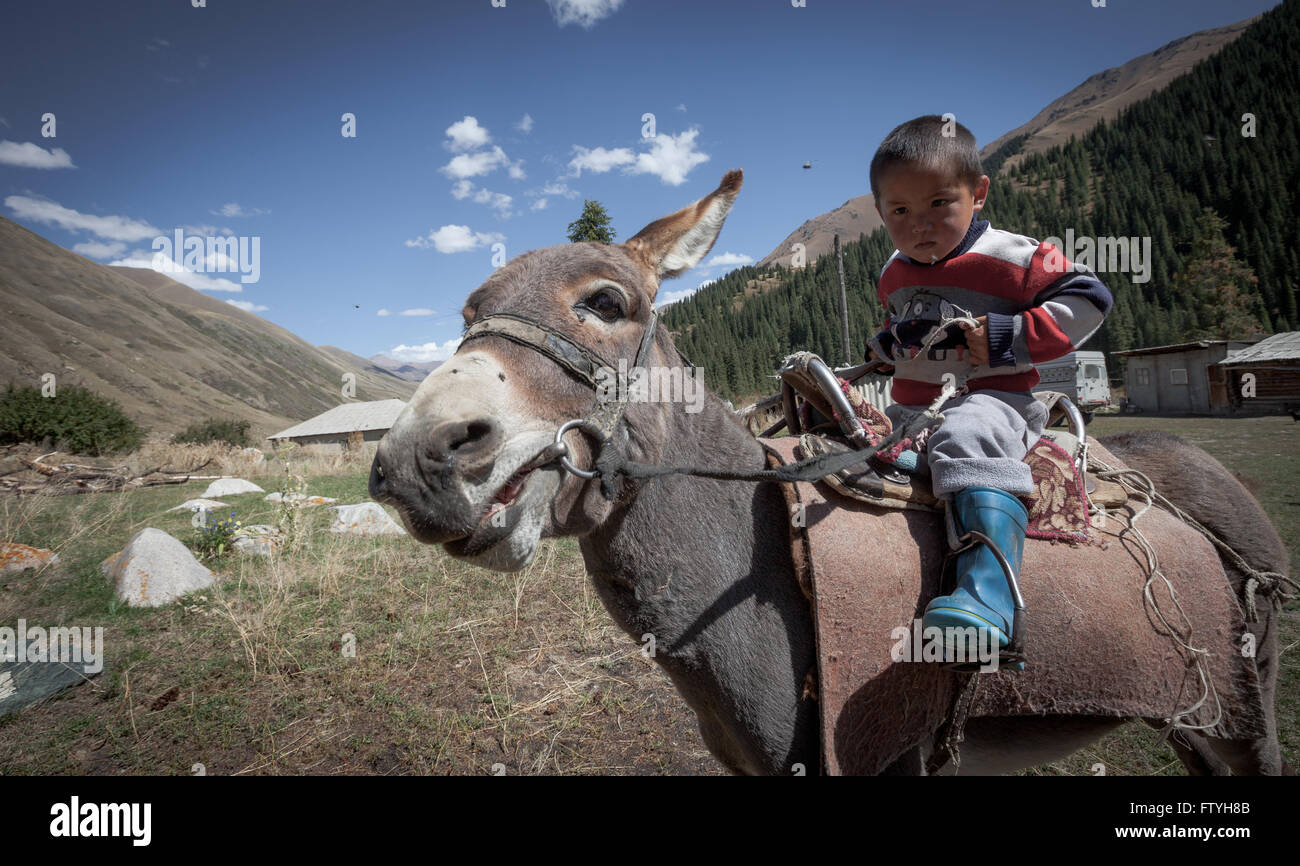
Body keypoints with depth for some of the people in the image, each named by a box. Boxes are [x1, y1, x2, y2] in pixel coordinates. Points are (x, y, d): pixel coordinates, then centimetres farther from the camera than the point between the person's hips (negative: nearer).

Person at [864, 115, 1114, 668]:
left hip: (990, 397, -8)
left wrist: (1006, 336, -15)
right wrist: (886, 344, 9)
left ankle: (988, 591, -53)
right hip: (914, 407, 8)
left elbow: (1089, 298, -5)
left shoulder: (1008, 258, -7)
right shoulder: (893, 275, 14)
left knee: (968, 439, -40)